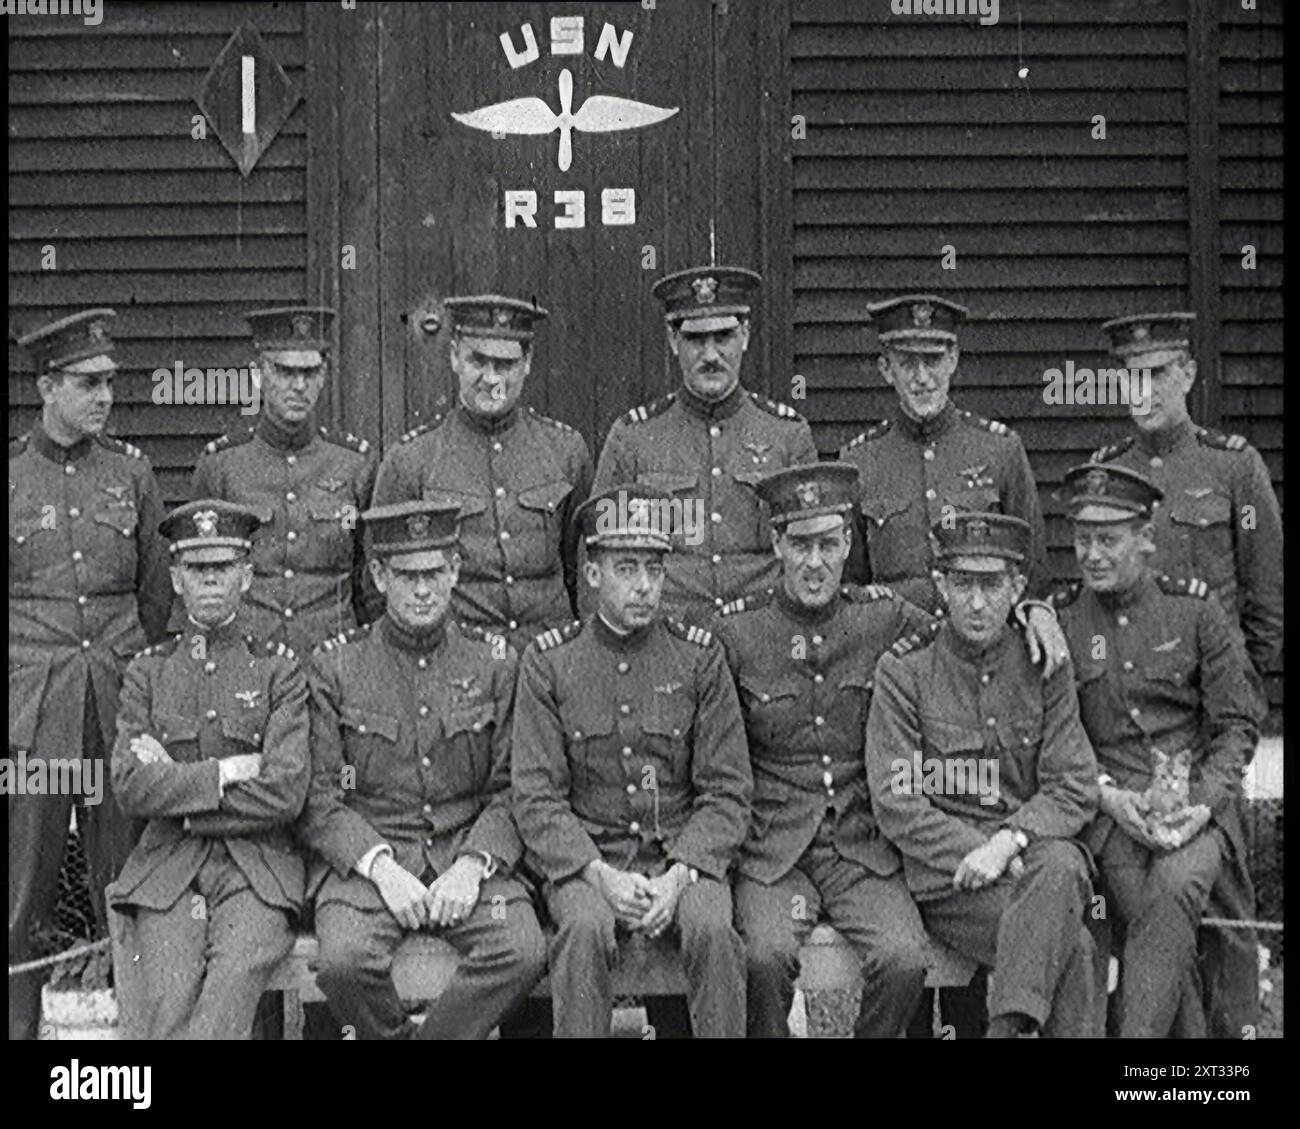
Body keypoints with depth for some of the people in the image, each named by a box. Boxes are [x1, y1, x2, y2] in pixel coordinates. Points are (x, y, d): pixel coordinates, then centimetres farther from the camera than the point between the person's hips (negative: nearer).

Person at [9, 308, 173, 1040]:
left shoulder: (131, 471, 8)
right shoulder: (10, 474, 3)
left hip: (120, 697, 2)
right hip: (29, 702, -1)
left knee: (128, 881, 4)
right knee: (24, 880, 3)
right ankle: (18, 1023, 13)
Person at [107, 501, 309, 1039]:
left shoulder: (278, 668, 8)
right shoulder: (147, 670, 14)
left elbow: (285, 795, -5)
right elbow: (130, 788, -1)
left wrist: (177, 785, -3)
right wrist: (230, 769, -6)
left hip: (257, 868, -1)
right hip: (167, 869, 1)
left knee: (238, 969, -31)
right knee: (169, 1002, -26)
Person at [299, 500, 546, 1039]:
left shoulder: (494, 662, 7)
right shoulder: (334, 666, 3)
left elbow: (511, 791, 5)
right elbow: (318, 798, -1)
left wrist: (472, 865, -12)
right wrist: (381, 866, -15)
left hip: (470, 853, 1)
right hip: (365, 857, -1)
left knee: (524, 951, -26)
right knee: (345, 959, -30)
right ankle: (394, 1033, 2)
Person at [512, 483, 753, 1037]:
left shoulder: (700, 657, 4)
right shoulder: (548, 662, 2)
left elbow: (728, 792, 2)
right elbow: (536, 798, -2)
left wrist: (679, 875, -15)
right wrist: (601, 876, -17)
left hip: (685, 853, 1)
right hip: (585, 858, -1)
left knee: (713, 929, -29)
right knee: (587, 929, -32)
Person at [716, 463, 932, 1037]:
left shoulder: (886, 619, 5)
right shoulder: (735, 631, 1)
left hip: (865, 850, 2)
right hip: (771, 852, -1)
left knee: (903, 960, -22)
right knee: (767, 956, -28)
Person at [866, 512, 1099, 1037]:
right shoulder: (903, 671, 0)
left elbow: (1074, 789, 2)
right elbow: (896, 805, -5)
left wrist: (1008, 841, -16)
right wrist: (975, 854, -16)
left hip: (1032, 850, 3)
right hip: (943, 870, -2)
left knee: (1061, 868, -35)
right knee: (1070, 945, -29)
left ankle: (1008, 1024, -34)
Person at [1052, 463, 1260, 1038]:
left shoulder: (1194, 610, 5)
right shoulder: (1058, 621, 6)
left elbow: (1238, 725, 6)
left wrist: (1201, 802, -9)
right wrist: (1108, 796, -10)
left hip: (1199, 801, 0)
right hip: (1111, 805, 0)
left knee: (1176, 885, -31)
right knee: (1145, 908, -27)